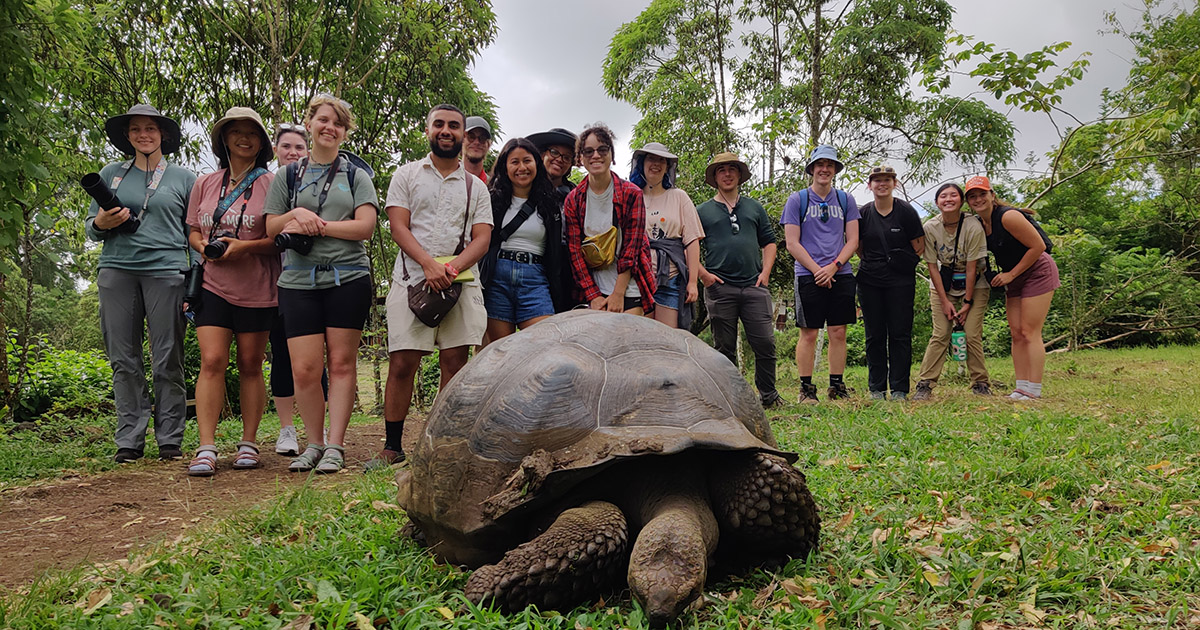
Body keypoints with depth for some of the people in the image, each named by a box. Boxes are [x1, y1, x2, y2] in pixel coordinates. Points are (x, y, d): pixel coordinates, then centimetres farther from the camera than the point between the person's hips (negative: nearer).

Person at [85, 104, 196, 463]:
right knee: (123, 359, 1)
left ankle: (170, 440, 4)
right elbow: (90, 226, 20)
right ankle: (129, 440, 7)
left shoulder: (183, 178, 13)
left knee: (167, 361, -3)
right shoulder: (111, 175, 18)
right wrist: (101, 225, -5)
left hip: (166, 271, -2)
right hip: (117, 271, 2)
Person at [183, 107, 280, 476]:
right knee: (211, 362, -8)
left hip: (257, 289, -2)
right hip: (214, 284, 3)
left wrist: (245, 246, -16)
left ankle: (248, 443, 13)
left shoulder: (271, 184, 0)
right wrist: (204, 248, -3)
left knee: (250, 366, 5)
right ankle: (206, 449, -8)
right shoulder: (205, 184, 13)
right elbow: (193, 232, 19)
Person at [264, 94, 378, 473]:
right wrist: (296, 214, -5)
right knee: (304, 368, -5)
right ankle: (314, 443, 11)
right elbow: (270, 228, 14)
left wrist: (315, 226, -7)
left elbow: (365, 227, -2)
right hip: (298, 281, 1)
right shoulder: (288, 176, 17)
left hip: (348, 278, -1)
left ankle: (335, 447, 4)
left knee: (342, 363, -2)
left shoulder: (356, 176, 12)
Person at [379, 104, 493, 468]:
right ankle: (392, 447, 5)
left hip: (461, 282, 1)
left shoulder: (475, 186, 16)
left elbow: (482, 238, 6)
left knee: (455, 363, -1)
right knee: (402, 364, -5)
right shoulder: (406, 175, 13)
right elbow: (398, 227, 1)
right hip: (412, 279, -1)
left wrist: (454, 266, -14)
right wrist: (429, 264, -15)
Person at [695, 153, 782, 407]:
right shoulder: (702, 211, 9)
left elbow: (769, 242, 19)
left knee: (765, 343, -2)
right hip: (719, 288, -2)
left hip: (754, 286, 2)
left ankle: (768, 394, 12)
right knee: (725, 348, 4)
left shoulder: (754, 207, 17)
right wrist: (704, 274, -5)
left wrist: (765, 271, 5)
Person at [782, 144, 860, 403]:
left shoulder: (846, 199, 12)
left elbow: (853, 240, 8)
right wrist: (817, 270, -9)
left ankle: (837, 386, 13)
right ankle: (806, 388, 5)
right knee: (808, 334, -2)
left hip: (841, 275, 3)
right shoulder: (797, 200, 4)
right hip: (809, 276, -3)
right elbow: (792, 243, -1)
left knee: (838, 333, 4)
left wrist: (833, 266, -8)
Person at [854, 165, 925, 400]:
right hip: (870, 282, 2)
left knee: (900, 334, -1)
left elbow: (920, 246, 4)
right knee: (874, 335, 5)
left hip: (900, 282, -2)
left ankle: (899, 389, 5)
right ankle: (876, 388, 12)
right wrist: (872, 263, 9)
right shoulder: (863, 213, 6)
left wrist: (904, 263, 2)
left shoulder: (906, 211, -1)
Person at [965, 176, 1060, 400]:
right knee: (1016, 334, 4)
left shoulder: (1007, 216, -21)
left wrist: (1011, 274, -17)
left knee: (1030, 332, -11)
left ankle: (1033, 390, -8)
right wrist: (1003, 275, 3)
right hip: (1014, 279, 9)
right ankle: (1022, 387, 7)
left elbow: (1038, 246, -20)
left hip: (1037, 272, -8)